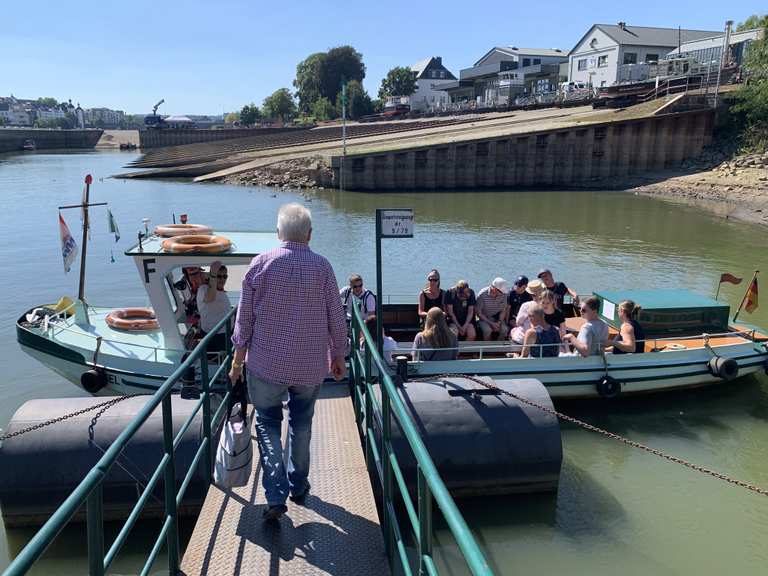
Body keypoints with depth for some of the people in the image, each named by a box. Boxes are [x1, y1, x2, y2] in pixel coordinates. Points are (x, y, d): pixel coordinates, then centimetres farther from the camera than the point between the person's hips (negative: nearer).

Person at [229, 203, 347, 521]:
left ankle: (276, 495, 1)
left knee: (267, 423, 12)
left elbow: (244, 317, -4)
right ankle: (298, 486, 33)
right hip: (310, 365, 1)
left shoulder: (261, 264, -8)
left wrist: (237, 361, 7)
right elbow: (336, 319, -2)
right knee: (301, 424, 19)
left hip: (267, 364, -1)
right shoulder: (322, 267, -7)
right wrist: (338, 357, 12)